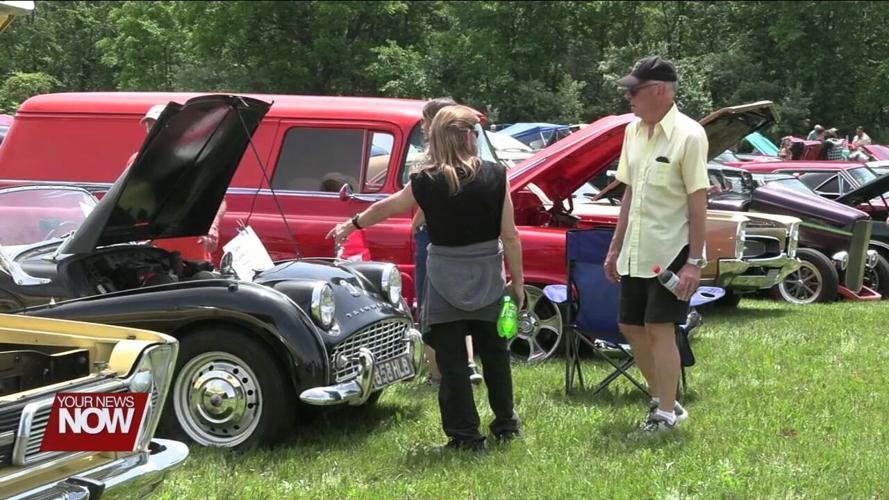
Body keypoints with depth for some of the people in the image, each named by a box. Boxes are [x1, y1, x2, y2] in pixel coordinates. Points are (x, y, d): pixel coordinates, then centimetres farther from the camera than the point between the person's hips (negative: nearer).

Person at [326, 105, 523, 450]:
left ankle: (465, 435, 8)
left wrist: (352, 224, 28)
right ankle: (505, 425, 30)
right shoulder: (495, 177, -9)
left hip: (445, 282, -2)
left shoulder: (425, 183, -7)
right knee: (494, 353, 19)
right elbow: (510, 236, -7)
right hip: (488, 279, 2)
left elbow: (385, 208, 10)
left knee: (452, 360, 6)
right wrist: (517, 282, 3)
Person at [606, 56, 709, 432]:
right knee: (631, 327, 12)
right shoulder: (633, 131, 8)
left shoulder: (688, 135, -13)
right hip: (635, 252, 8)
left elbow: (698, 202, -14)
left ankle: (667, 412, 3)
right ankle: (660, 398, 26)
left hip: (671, 252, -8)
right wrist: (616, 247, 16)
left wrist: (694, 261, -17)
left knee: (659, 329, -6)